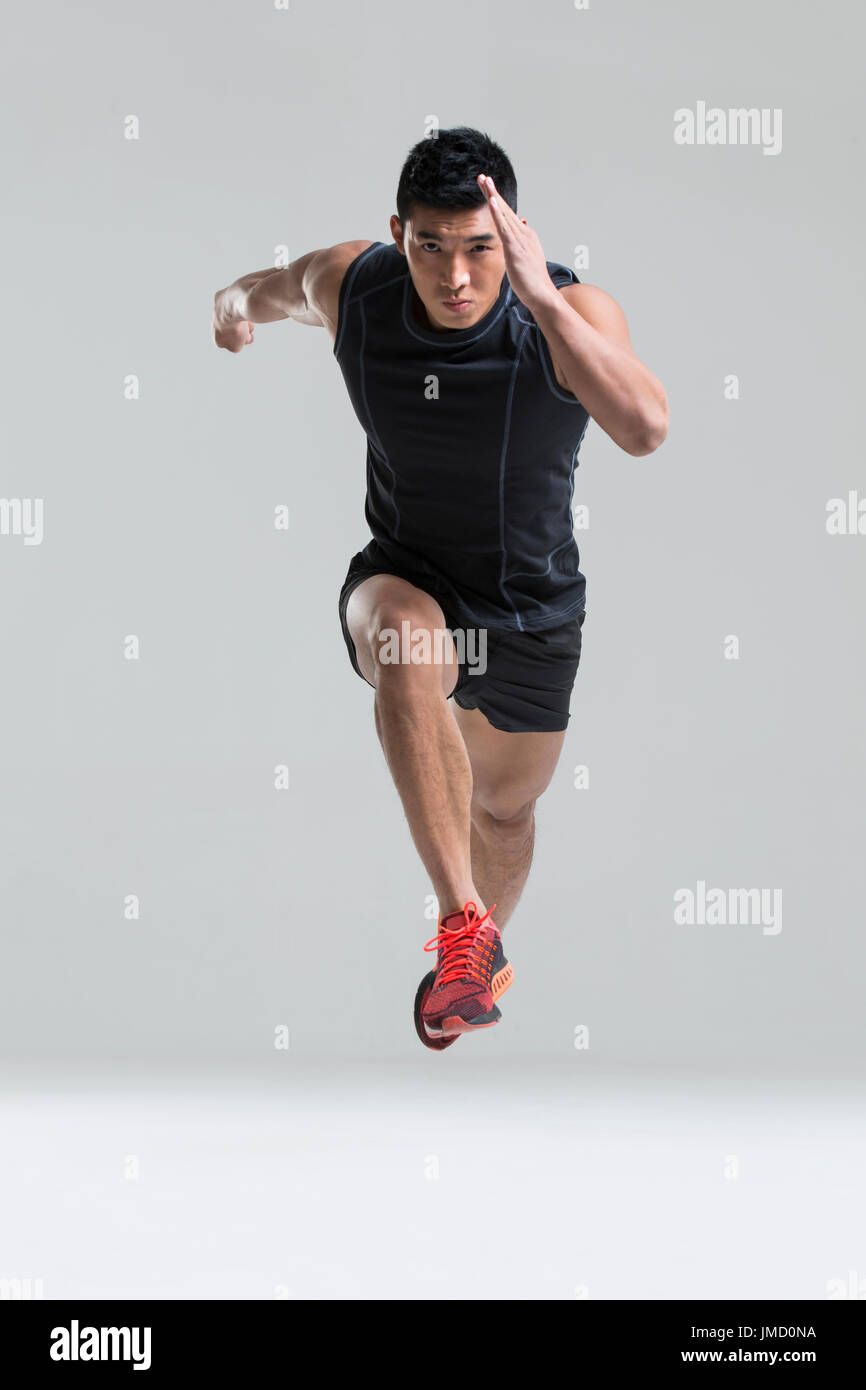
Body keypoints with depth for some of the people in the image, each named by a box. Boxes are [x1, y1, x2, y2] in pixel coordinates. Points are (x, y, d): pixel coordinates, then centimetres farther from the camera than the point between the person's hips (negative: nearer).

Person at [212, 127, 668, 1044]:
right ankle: (464, 925, -34)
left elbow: (644, 430, -47)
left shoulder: (570, 313, -26)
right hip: (405, 577, 0)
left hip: (534, 611, 0)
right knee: (404, 654, -37)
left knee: (505, 808, 19)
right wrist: (242, 299, -10)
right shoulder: (349, 286, -17)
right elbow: (288, 286, 11)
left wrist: (543, 300, -54)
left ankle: (483, 948, 53)